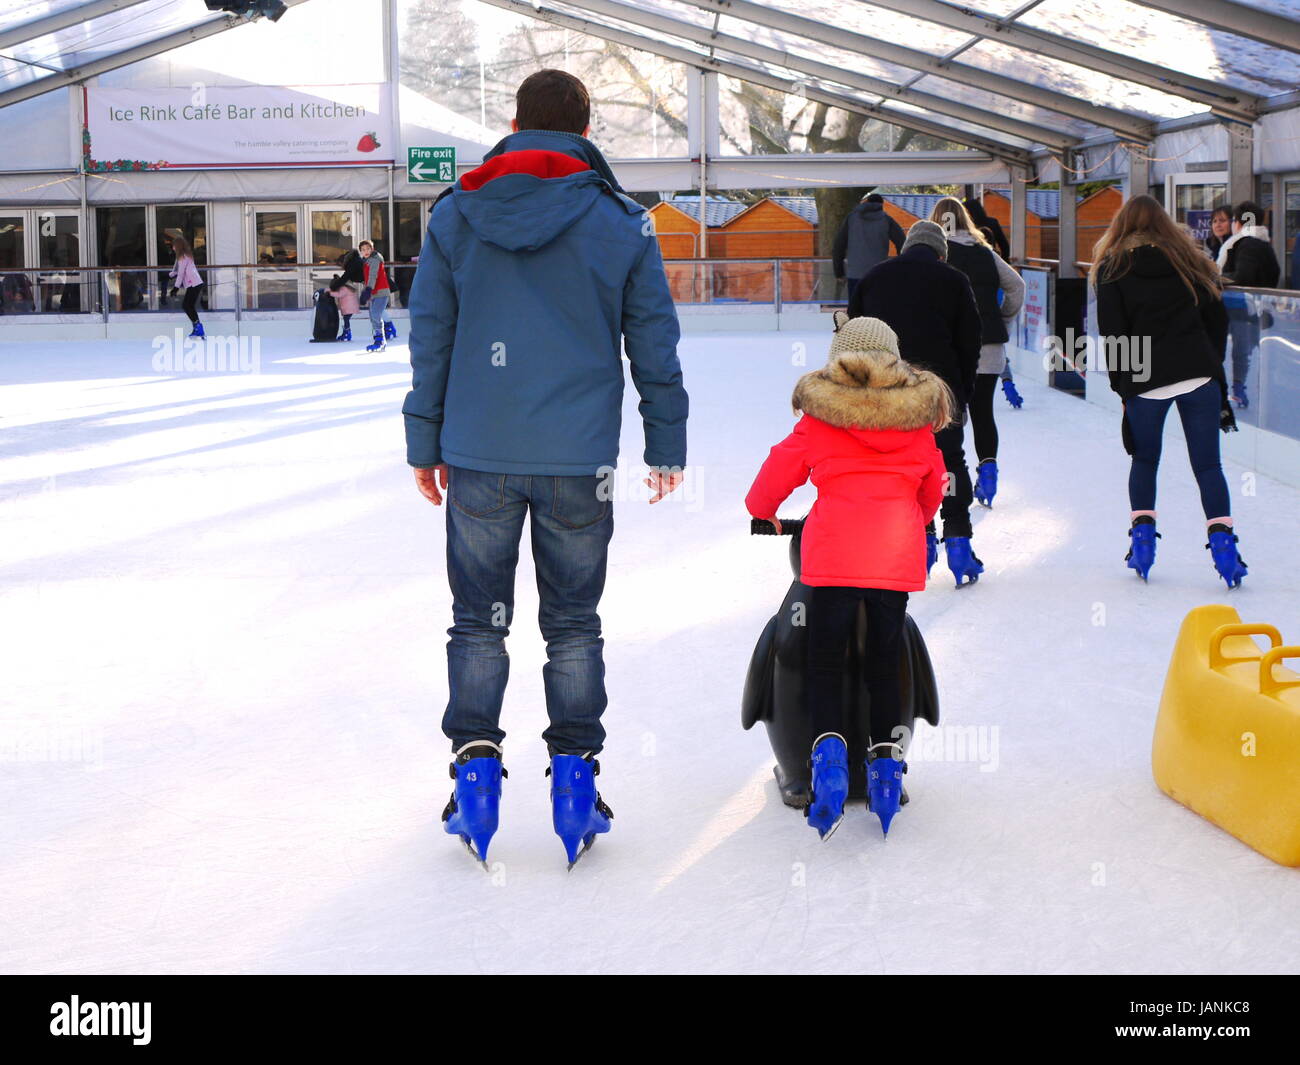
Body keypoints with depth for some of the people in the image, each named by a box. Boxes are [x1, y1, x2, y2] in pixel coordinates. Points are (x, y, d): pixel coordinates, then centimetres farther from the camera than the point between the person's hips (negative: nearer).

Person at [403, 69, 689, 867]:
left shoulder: (456, 216, 2)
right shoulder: (622, 225, 0)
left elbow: (429, 338, 5)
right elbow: (655, 345, 4)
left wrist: (426, 443, 13)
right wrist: (667, 443, 14)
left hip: (479, 456, 1)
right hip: (579, 460, 0)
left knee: (479, 622, 11)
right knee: (574, 626, 11)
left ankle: (475, 773, 9)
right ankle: (574, 782, 11)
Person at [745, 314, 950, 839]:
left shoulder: (820, 417, 7)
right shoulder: (919, 416, 14)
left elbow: (782, 466, 15)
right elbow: (932, 487, 25)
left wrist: (764, 512, 36)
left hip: (835, 553, -2)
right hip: (898, 557, 2)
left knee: (824, 662, 6)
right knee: (884, 663, 13)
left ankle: (829, 748, -13)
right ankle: (886, 761, 7)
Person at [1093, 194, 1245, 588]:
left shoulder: (1113, 267, 4)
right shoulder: (1190, 259, 13)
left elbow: (1112, 333, -1)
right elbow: (1217, 320, 11)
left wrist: (1121, 386, 5)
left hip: (1145, 381, -1)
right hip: (1199, 377, 1)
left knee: (1144, 461, 17)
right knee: (1208, 465, 2)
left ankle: (1142, 536, 11)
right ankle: (1222, 541, -9)